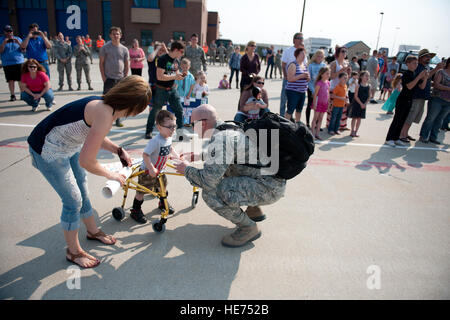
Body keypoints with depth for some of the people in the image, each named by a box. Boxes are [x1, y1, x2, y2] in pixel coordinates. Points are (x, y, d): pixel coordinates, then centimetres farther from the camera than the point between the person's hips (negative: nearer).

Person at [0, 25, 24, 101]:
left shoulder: (18, 39, 12)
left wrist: (19, 43, -11)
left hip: (19, 62, 0)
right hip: (7, 63, 0)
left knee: (21, 80, -5)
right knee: (10, 80, 0)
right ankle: (12, 95, 5)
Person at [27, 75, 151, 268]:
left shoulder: (108, 106, -6)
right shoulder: (105, 114, -34)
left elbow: (95, 137, 13)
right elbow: (87, 161, -32)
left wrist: (119, 151, 2)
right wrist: (111, 175, -17)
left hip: (70, 146, 9)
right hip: (48, 152, -9)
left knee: (83, 192, 20)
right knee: (73, 201, 1)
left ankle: (93, 231, 43)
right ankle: (73, 252, 22)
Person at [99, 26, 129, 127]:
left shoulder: (124, 49, 6)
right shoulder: (105, 47, -1)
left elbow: (127, 64, 10)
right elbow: (101, 63, 0)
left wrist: (125, 77, 1)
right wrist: (103, 77, -6)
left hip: (120, 78, 2)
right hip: (109, 78, -2)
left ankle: (118, 119, 20)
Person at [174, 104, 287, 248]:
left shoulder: (220, 139, -19)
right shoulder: (229, 128, 10)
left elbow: (208, 181, -23)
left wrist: (186, 169, -4)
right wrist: (197, 156, 26)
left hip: (269, 187, -10)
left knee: (210, 193, -19)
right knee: (223, 167, 27)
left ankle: (249, 228, 0)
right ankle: (254, 210, 30)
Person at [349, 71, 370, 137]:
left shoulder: (368, 86, 3)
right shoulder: (358, 86, -9)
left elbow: (369, 97, 5)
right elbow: (356, 96, -13)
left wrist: (365, 104, -9)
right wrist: (361, 104, -16)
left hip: (364, 105, 4)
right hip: (356, 104, -4)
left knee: (359, 118, 8)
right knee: (354, 117, 1)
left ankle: (356, 131, 16)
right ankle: (352, 131, 9)